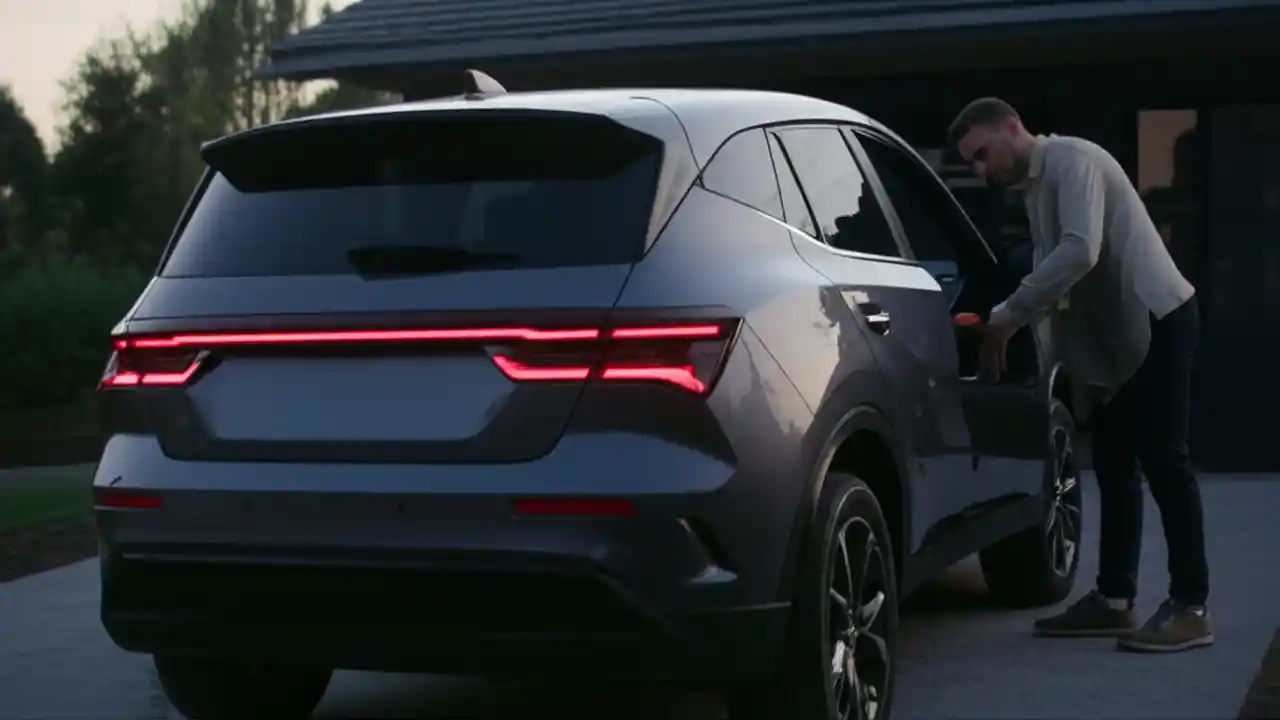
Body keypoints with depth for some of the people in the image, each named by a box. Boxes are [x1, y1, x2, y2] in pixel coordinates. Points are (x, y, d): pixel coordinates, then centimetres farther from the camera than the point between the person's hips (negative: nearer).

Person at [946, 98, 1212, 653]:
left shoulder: (1069, 158, -13)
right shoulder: (1034, 186, 16)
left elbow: (1080, 251, -26)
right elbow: (1052, 271, 16)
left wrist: (1008, 314, -23)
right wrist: (1006, 329, 1)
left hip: (1157, 320, -10)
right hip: (1116, 331, 10)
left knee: (1163, 461, -10)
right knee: (1114, 466, 10)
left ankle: (1190, 608, -8)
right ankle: (1114, 599, 15)